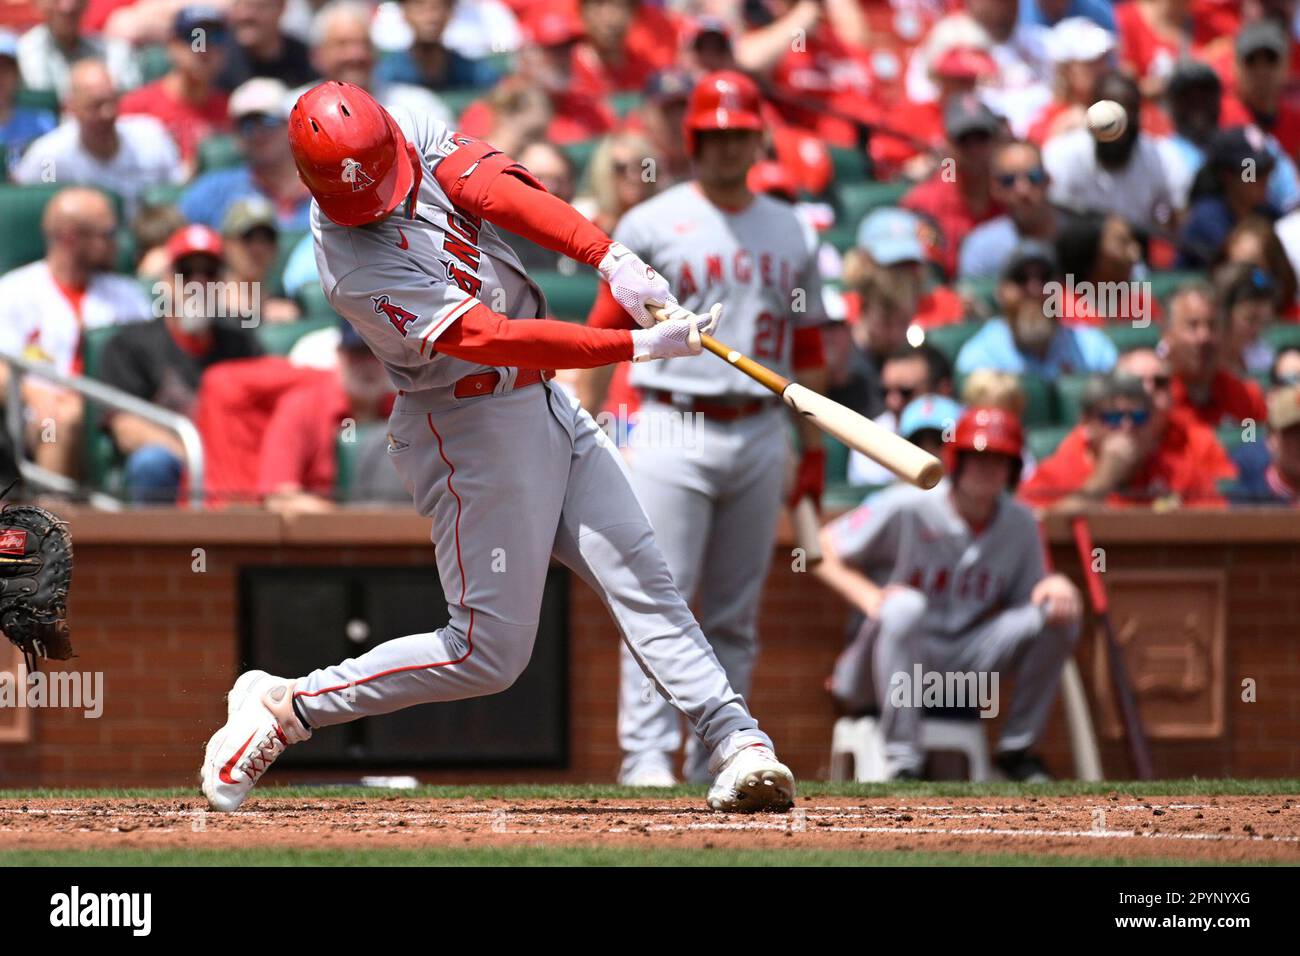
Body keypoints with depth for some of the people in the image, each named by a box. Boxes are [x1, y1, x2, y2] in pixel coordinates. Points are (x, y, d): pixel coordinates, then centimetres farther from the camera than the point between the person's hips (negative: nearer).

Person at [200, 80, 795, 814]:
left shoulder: (412, 136, -5)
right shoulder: (358, 267, -26)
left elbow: (498, 190, -16)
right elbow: (493, 339, -30)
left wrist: (612, 257, -30)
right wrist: (640, 346, -32)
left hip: (543, 399, 7)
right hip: (473, 428, -7)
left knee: (641, 580, -1)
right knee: (488, 653, -5)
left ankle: (737, 741, -4)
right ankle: (283, 708, 6)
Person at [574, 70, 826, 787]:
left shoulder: (789, 232, 13)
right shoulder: (652, 225, 2)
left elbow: (807, 351, 17)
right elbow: (603, 335, 0)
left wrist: (814, 450, 14)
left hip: (760, 432, 4)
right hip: (674, 431, -4)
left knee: (736, 615, 6)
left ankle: (714, 766, 11)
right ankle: (647, 754, -13)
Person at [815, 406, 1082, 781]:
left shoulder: (1020, 524, 4)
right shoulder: (905, 508, -11)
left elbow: (1028, 598, 7)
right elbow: (821, 550, -8)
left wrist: (1054, 587, -17)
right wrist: (870, 597, -23)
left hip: (963, 665, 4)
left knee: (1057, 610, -13)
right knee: (906, 605, -38)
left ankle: (1017, 751, -3)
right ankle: (903, 762, -34)